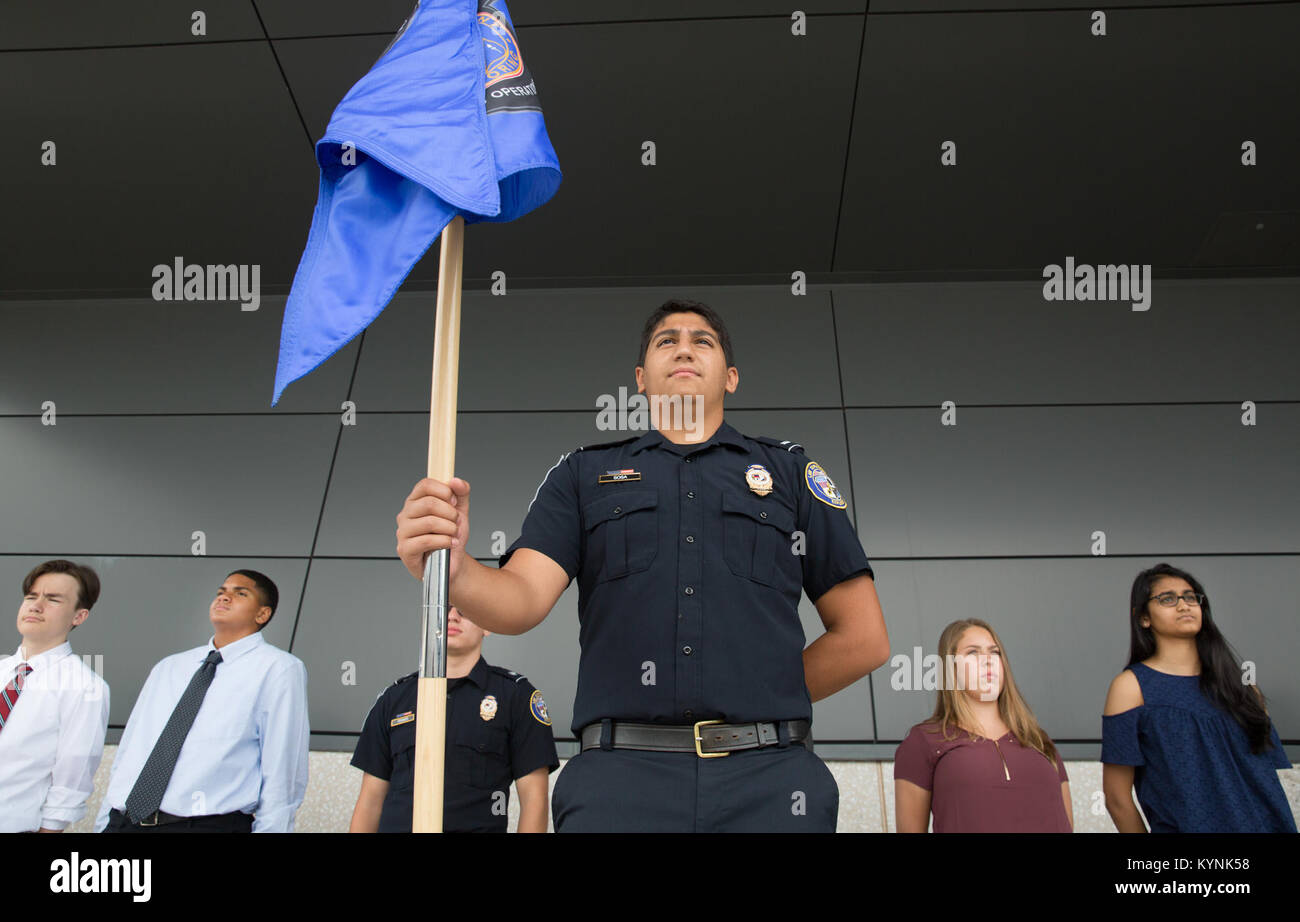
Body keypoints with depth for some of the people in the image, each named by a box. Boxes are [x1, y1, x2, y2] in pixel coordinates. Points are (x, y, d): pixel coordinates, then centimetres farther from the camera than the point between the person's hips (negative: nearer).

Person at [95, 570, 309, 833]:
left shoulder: (278, 668, -2)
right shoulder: (168, 668, 17)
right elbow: (126, 754, 16)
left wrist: (269, 828, -9)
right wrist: (103, 824, 11)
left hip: (208, 823, -4)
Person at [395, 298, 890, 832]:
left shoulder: (790, 472, 15)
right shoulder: (582, 474, 16)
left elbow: (864, 640, 12)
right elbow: (523, 598, -2)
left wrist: (755, 699, 9)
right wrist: (454, 570, -23)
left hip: (768, 782, 1)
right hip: (621, 775, 0)